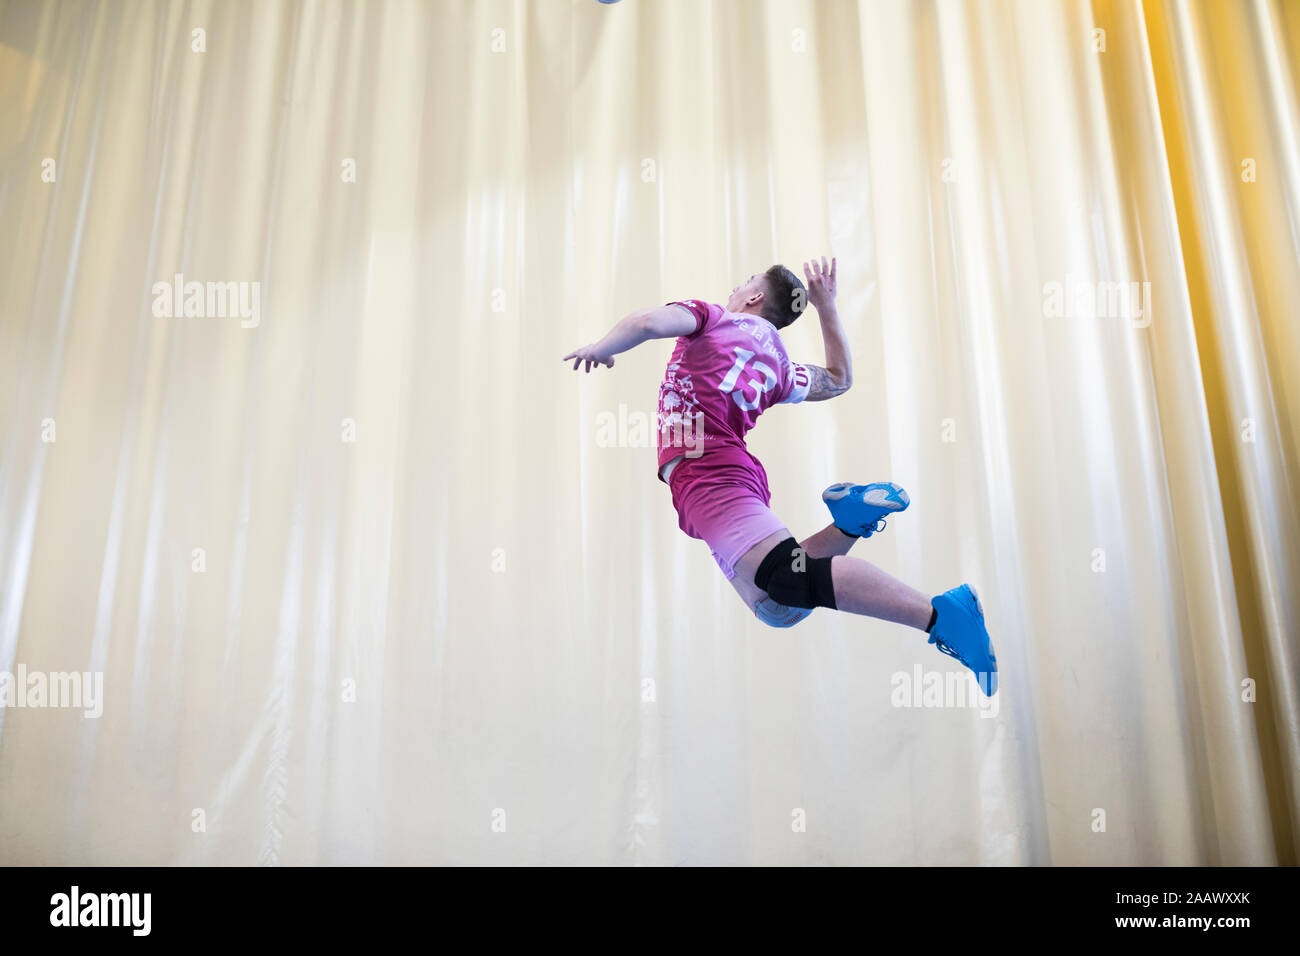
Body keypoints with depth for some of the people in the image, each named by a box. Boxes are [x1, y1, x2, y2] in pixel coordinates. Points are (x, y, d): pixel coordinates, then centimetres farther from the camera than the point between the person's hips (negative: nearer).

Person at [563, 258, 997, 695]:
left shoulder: (712, 317, 11)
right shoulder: (780, 366, 28)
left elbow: (648, 322, -8)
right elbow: (839, 379, 45)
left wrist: (599, 349, 11)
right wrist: (826, 307, 46)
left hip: (703, 470, -8)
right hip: (742, 474, 8)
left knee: (791, 581, -22)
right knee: (779, 608, 5)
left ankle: (942, 613, -29)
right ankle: (850, 521, -7)